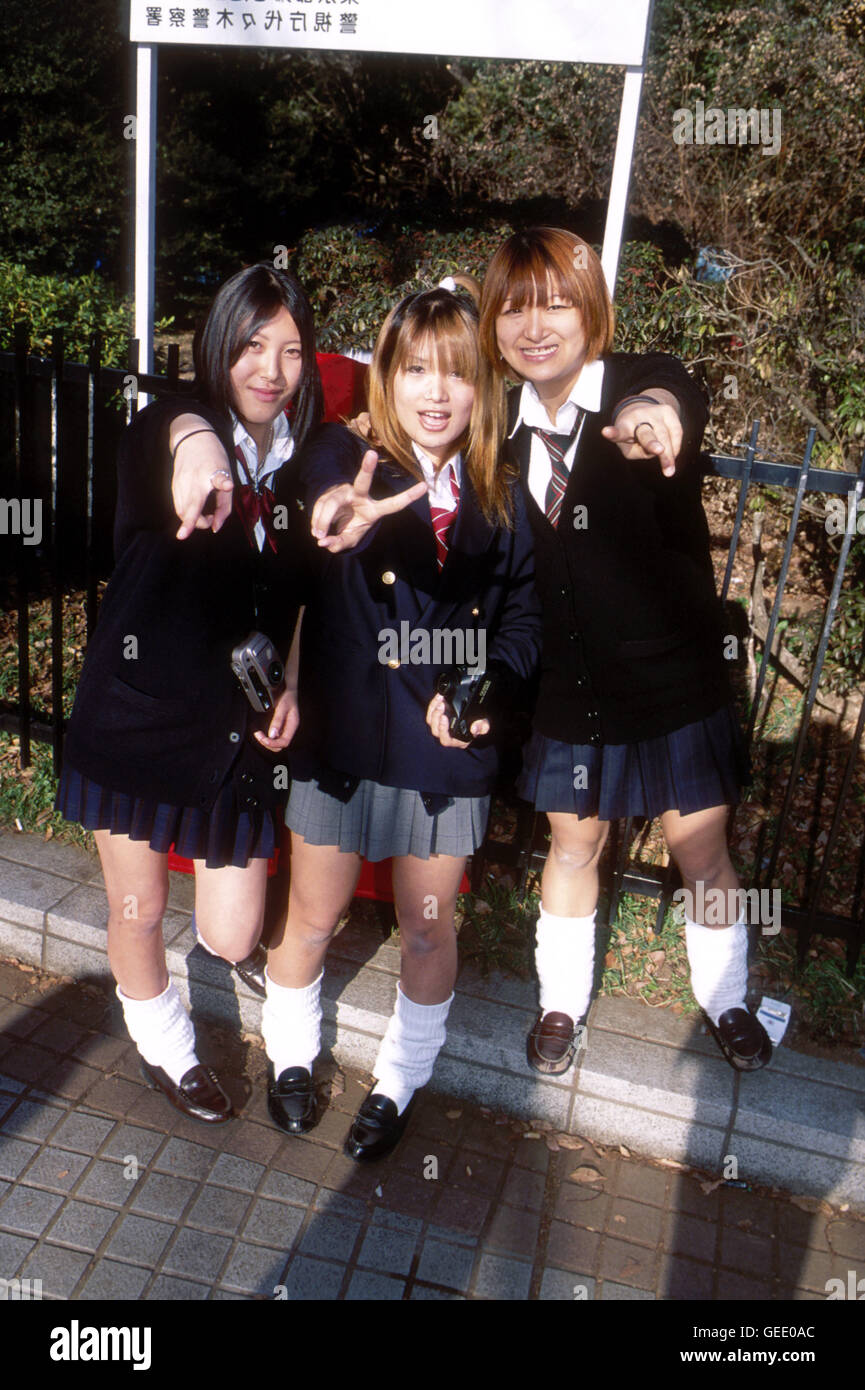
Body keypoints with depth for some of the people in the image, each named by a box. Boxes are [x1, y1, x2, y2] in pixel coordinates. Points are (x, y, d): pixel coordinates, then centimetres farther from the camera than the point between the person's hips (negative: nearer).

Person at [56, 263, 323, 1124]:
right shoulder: (165, 433, -10)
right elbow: (175, 428, -37)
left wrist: (294, 686, -4)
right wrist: (195, 442, -60)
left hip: (236, 730, 2)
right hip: (135, 715, -2)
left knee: (232, 937, 6)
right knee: (137, 914, 13)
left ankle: (229, 938, 47)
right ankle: (161, 1043, 45)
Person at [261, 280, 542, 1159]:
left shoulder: (501, 502, -1)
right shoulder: (345, 462, -10)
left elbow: (522, 617, 6)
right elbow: (314, 480, -34)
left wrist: (485, 697, -13)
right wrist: (333, 516, -59)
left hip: (448, 750, 2)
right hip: (340, 735, -1)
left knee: (428, 928, 16)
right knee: (314, 914, 17)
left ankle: (401, 1078, 43)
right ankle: (292, 1053, 47)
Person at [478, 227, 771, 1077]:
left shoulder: (646, 381, -14)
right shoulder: (501, 423, -3)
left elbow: (679, 403, -38)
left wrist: (659, 410, -63)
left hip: (673, 678, -2)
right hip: (566, 686, 3)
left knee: (700, 850, 13)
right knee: (573, 847, 18)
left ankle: (725, 999, 41)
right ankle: (561, 1000, 42)